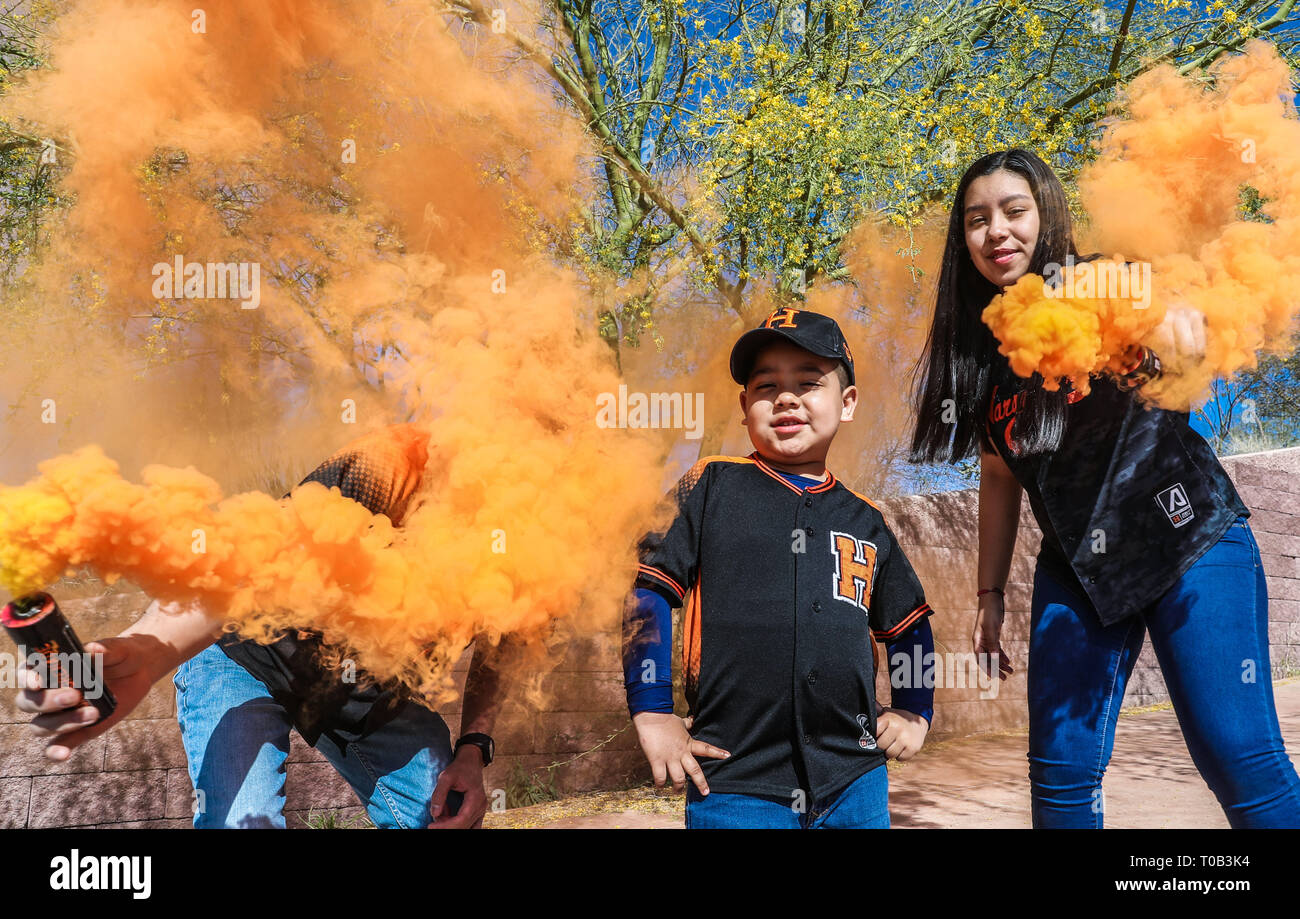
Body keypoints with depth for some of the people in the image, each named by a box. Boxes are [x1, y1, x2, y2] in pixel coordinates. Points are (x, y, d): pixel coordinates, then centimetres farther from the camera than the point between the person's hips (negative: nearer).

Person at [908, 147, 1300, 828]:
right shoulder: (980, 346, 6)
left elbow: (1186, 334, -27)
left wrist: (1175, 334, -51)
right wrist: (989, 595, 13)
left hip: (1187, 539, -4)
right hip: (1076, 564, 4)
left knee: (1239, 760, -9)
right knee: (1059, 769, 1)